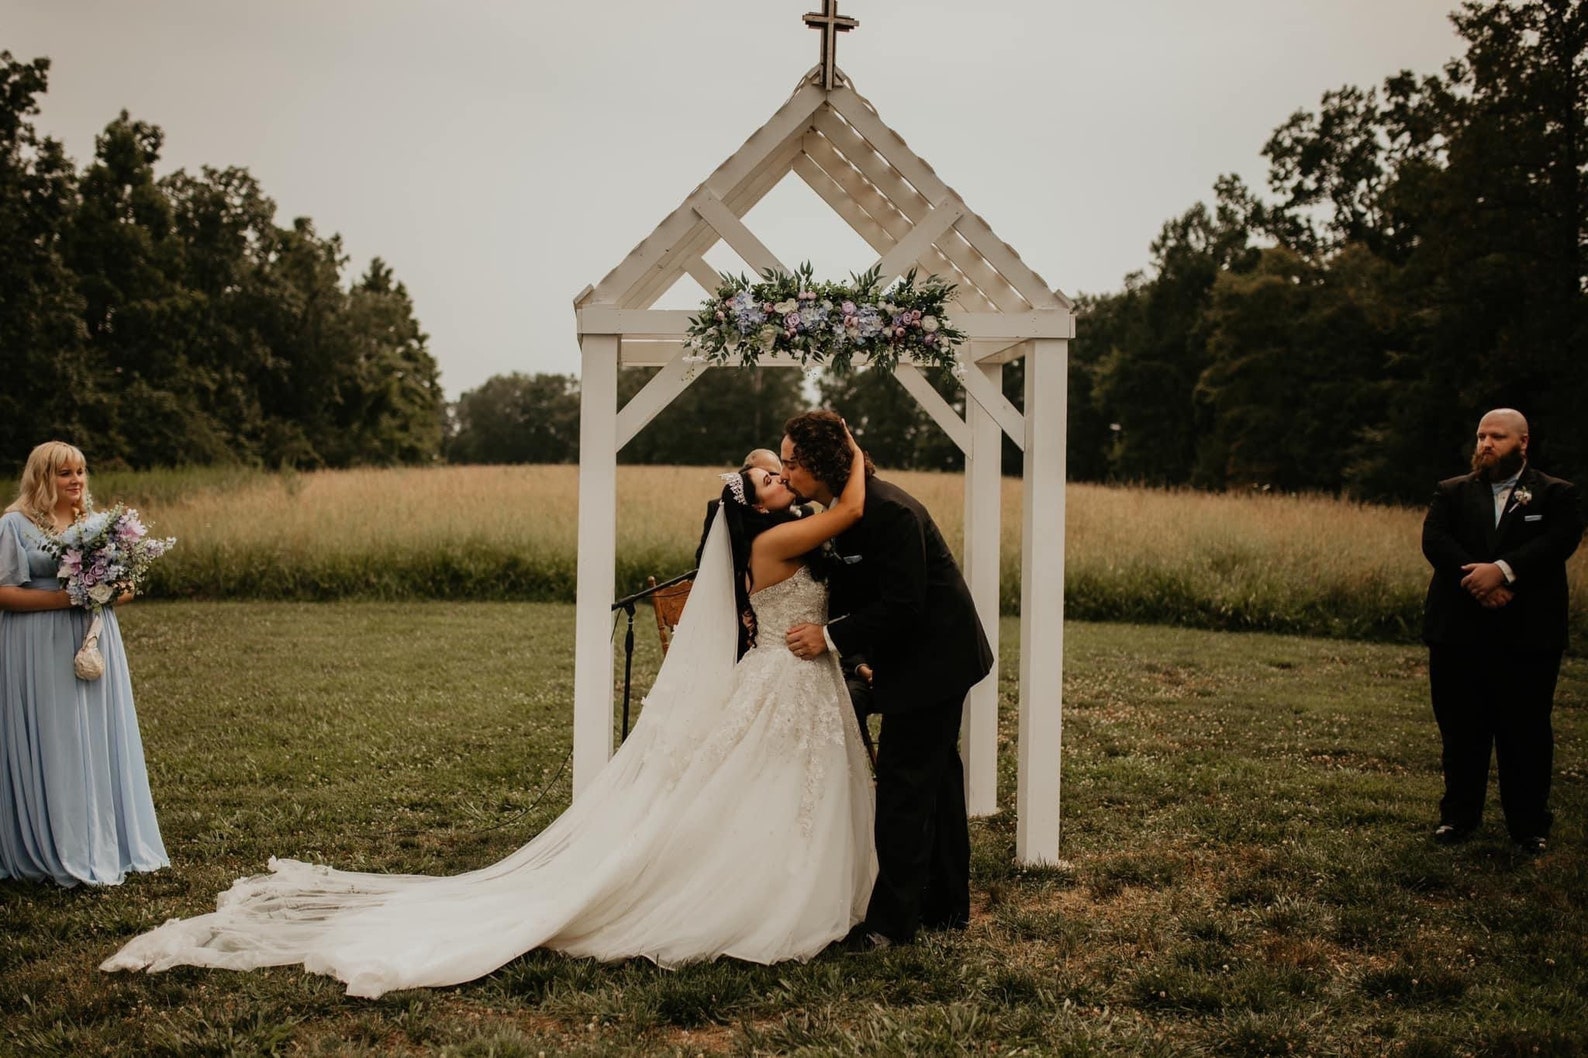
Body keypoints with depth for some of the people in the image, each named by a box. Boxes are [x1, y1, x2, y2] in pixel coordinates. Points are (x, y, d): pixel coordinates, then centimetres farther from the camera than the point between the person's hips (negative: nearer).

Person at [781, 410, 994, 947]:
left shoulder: (888, 511, -25)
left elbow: (901, 606, -27)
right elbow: (854, 591, 10)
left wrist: (832, 637, -22)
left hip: (932, 660, -10)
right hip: (925, 659, 10)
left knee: (904, 784, -7)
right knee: (935, 780, 16)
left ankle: (891, 920, 0)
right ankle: (946, 907, 27)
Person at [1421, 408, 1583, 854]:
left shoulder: (1556, 495, 6)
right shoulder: (1451, 492, 12)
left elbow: (1558, 540, -13)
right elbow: (1434, 540, -4)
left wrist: (1502, 570, -25)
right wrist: (1477, 577, -19)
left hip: (1528, 634, -2)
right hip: (1458, 632, 2)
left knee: (1526, 732, 3)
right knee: (1460, 730, 8)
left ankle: (1529, 825, 12)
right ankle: (1458, 817, 19)